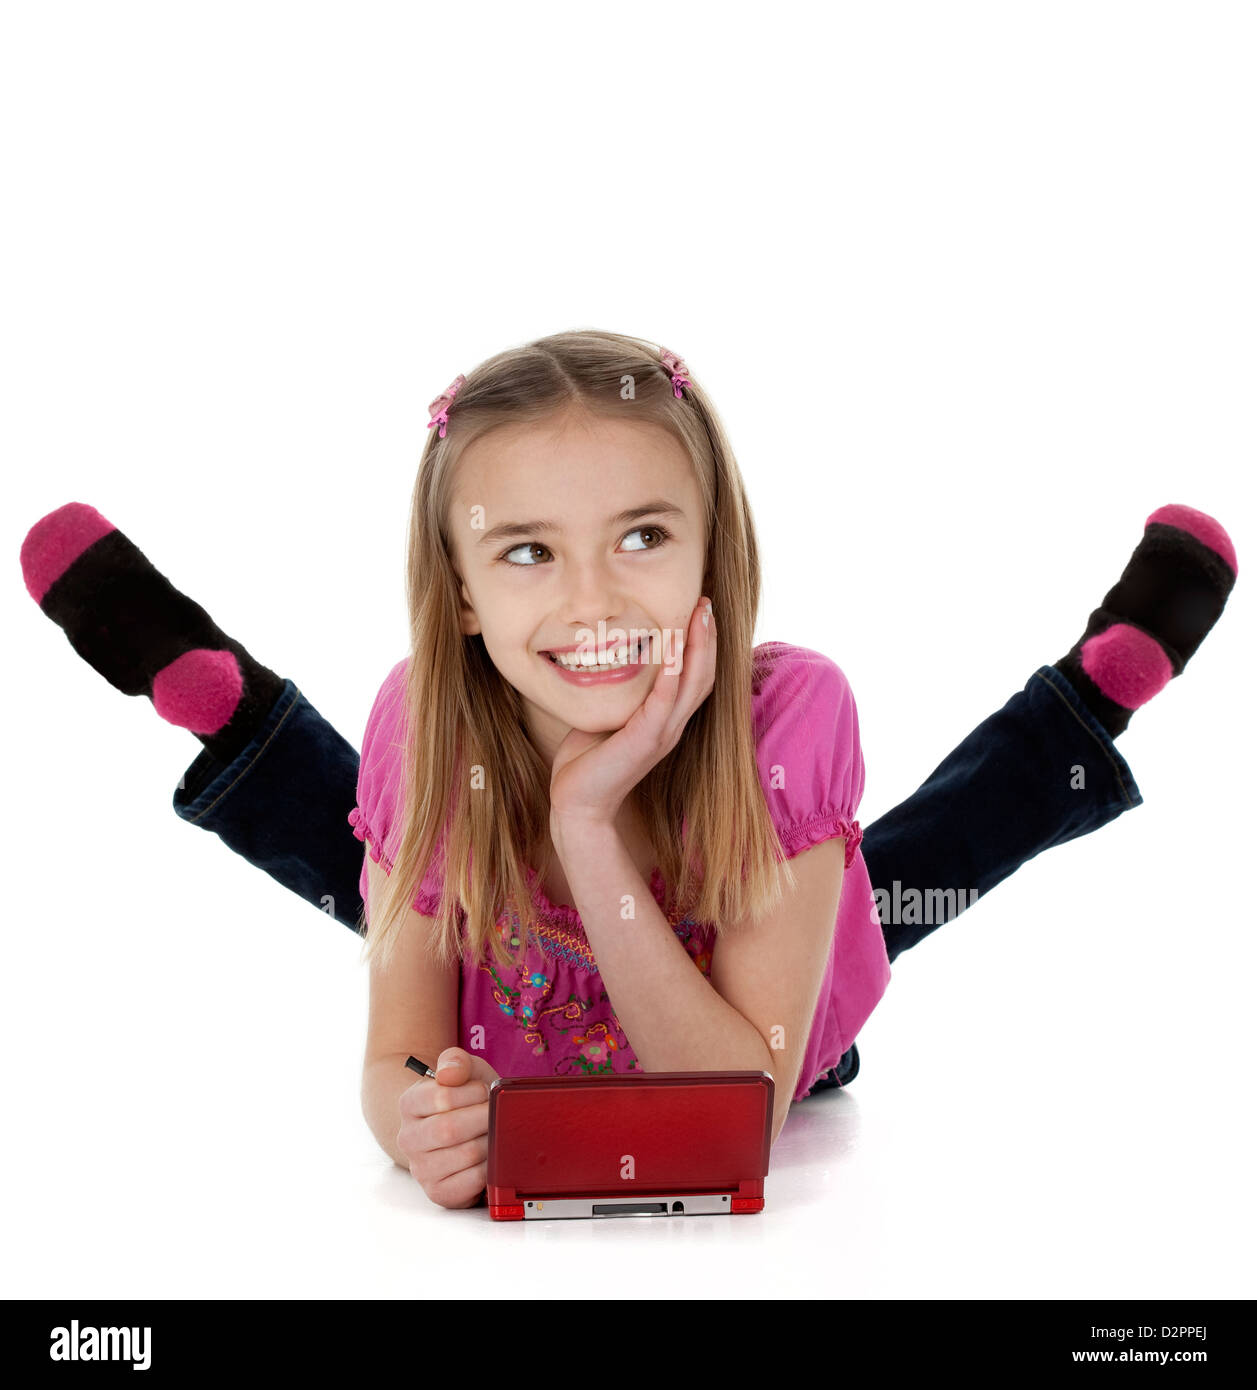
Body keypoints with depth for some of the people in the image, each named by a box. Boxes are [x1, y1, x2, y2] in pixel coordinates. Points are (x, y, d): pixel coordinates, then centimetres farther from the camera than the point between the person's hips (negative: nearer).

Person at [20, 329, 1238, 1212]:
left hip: (753, 1037, 0)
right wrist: (420, 1121, -50)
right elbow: (394, 1057, -25)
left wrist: (594, 833, -49)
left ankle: (1092, 692, 18)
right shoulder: (428, 721, -34)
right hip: (505, 1065, 1)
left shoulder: (790, 713, -39)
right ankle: (220, 697, 13)